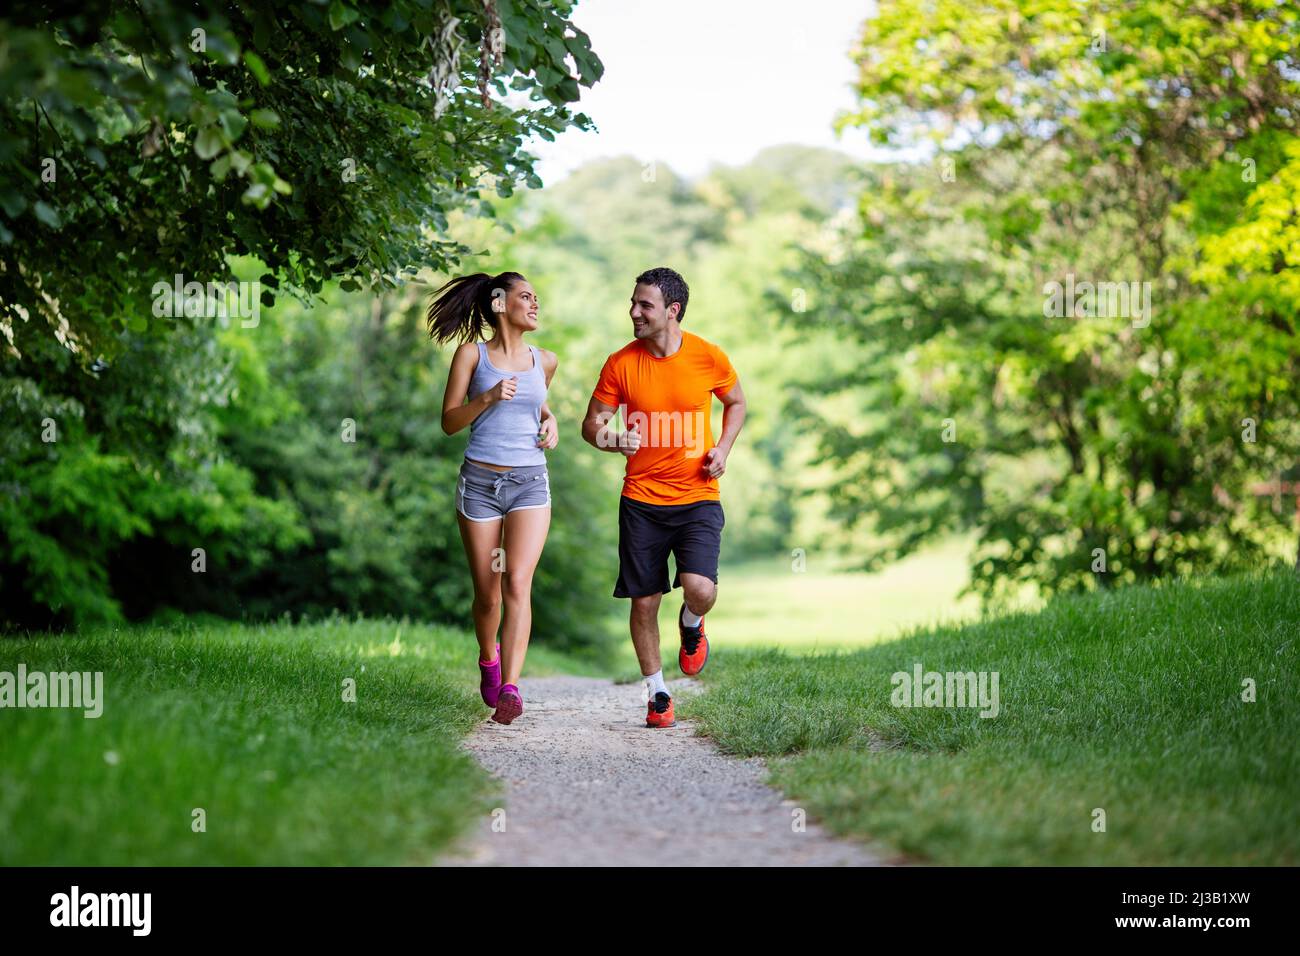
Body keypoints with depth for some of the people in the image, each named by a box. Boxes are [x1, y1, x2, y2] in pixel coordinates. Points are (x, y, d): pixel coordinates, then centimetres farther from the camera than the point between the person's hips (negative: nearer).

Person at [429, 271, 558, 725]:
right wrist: (488, 399, -15)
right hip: (480, 481, -1)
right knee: (487, 593, 5)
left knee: (518, 583, -17)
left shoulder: (545, 361, 12)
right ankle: (488, 660, 35)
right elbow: (449, 421, 0)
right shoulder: (472, 354, 2)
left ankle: (510, 688, -25)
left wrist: (549, 421, 12)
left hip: (530, 482, 1)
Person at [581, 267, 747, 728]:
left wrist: (722, 448, -1)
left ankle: (691, 626, 18)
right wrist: (610, 439, -20)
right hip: (642, 501, 1)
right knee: (644, 601, 3)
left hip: (697, 498, -1)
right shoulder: (620, 364, -3)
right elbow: (592, 424, 4)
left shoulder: (709, 358, -4)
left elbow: (736, 402, 15)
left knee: (700, 589, -20)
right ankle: (657, 693, 23)